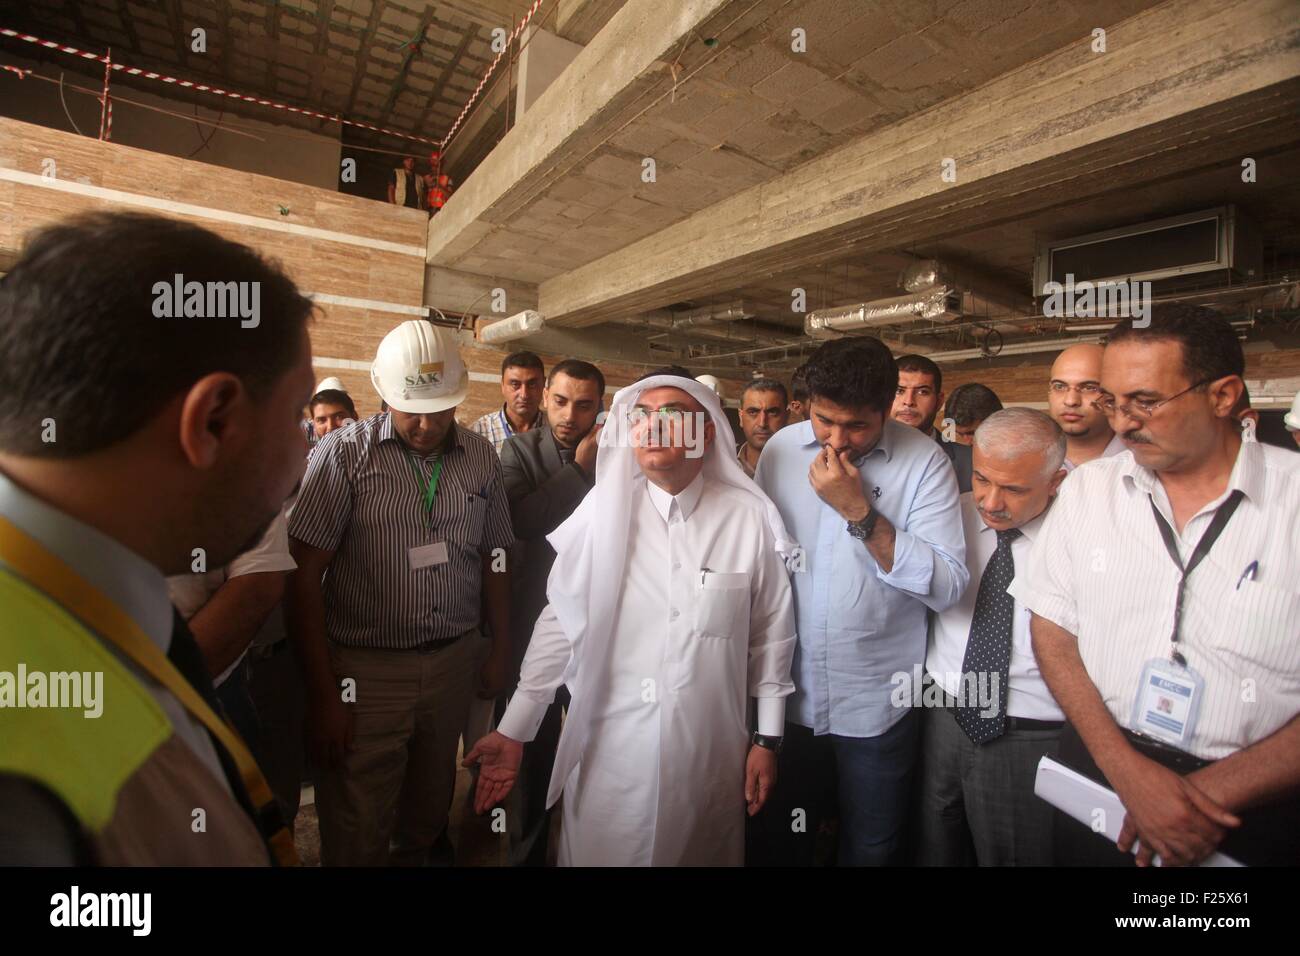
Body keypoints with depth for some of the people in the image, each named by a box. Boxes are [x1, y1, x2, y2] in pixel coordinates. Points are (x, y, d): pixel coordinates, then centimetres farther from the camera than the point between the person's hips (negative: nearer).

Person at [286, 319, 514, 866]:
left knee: (428, 814, 21)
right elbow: (304, 578, -10)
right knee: (356, 840, 8)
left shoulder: (480, 458, 3)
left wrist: (501, 651, 9)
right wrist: (323, 694, -11)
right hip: (365, 671, -3)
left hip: (455, 662, 4)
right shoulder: (344, 453, -9)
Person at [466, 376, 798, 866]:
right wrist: (513, 731, -3)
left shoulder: (749, 518, -7)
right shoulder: (602, 511, -8)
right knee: (599, 852, 14)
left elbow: (771, 635, 1)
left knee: (705, 852, 19)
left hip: (711, 753, 1)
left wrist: (767, 739, 6)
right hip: (609, 748, 0)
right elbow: (560, 625, -4)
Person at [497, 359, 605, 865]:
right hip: (535, 620, -1)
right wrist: (579, 468, -20)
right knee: (533, 747, 14)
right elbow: (520, 520, -23)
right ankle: (528, 851, 38)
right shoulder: (519, 450, -5)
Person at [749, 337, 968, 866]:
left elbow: (948, 586, -17)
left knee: (871, 848, 20)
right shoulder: (781, 448, -4)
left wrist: (860, 513, -25)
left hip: (878, 705, -2)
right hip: (788, 696, 2)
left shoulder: (923, 460, -11)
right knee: (775, 844, 20)